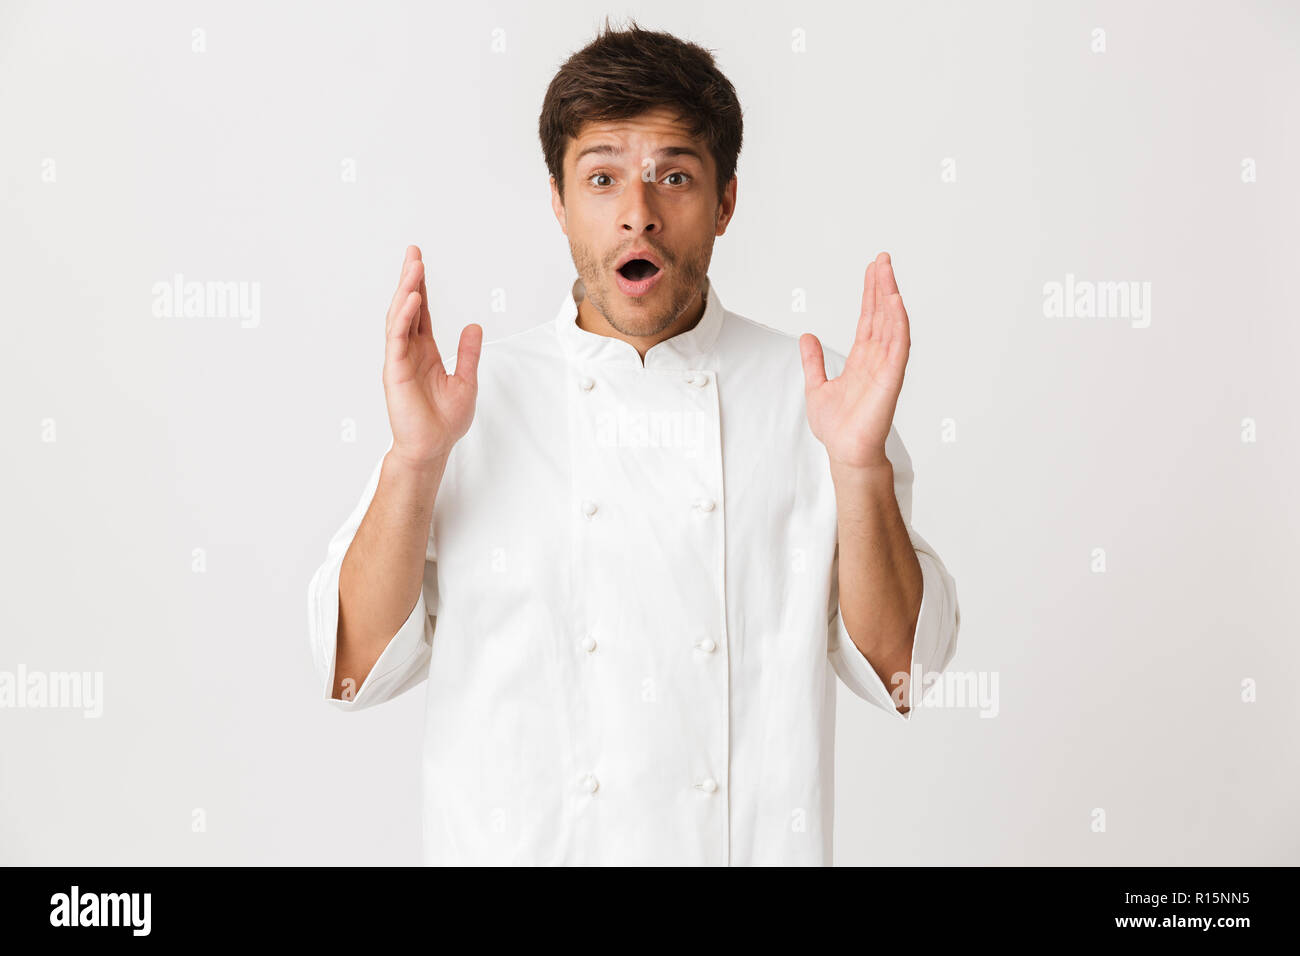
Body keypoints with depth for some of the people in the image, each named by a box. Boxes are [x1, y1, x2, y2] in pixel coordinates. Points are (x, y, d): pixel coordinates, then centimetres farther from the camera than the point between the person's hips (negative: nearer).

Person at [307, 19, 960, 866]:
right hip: (514, 843, 0)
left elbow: (900, 669, -8)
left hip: (751, 841, 1)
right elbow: (358, 668, -8)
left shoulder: (814, 396, -4)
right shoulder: (477, 394, -5)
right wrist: (415, 461, -21)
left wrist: (862, 467, -21)